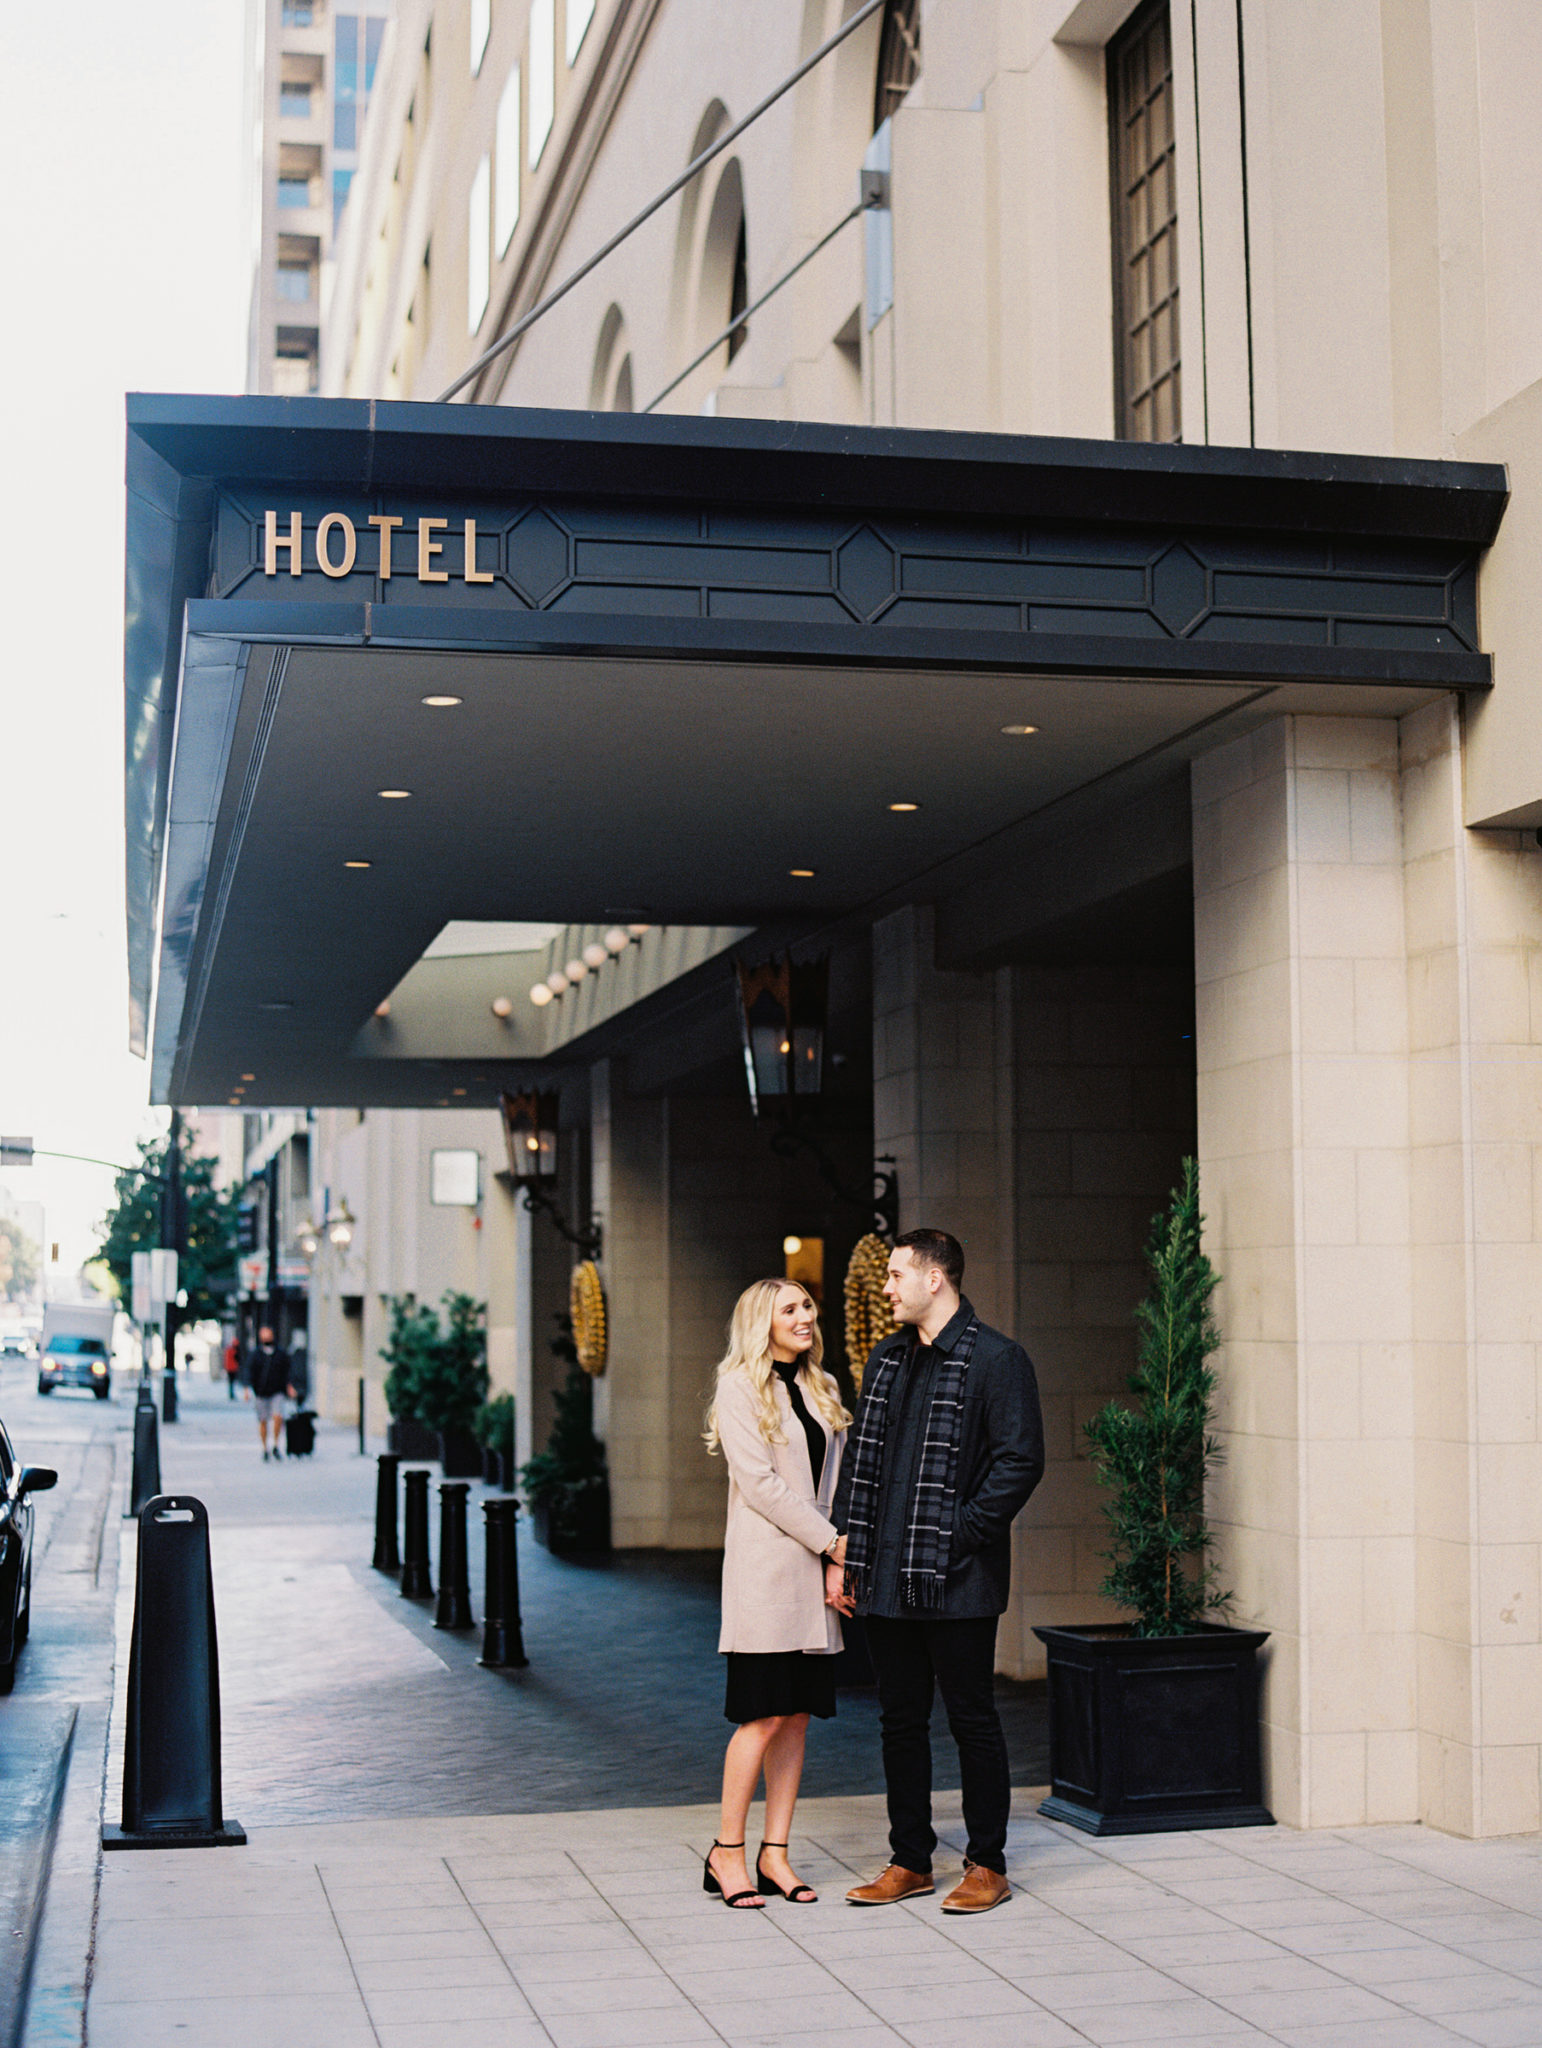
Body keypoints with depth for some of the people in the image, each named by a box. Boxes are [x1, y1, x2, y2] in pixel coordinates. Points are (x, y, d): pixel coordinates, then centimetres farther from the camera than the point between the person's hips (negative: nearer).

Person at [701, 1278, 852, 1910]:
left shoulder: (822, 1389, 16)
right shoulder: (739, 1388, -5)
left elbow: (836, 1479, 14)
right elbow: (759, 1482, -12)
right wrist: (831, 1542, -12)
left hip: (815, 1570, 6)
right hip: (764, 1566, -6)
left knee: (797, 1714, 5)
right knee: (764, 1716, -7)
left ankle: (775, 1854, 11)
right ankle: (726, 1853, 4)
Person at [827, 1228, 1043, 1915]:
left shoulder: (995, 1359, -8)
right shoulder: (887, 1361, 14)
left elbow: (1020, 1462, -12)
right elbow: (859, 1461, 17)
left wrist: (961, 1536, -14)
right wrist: (843, 1553, 10)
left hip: (956, 1579, -7)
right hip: (885, 1577, 7)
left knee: (972, 1719, 2)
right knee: (899, 1720, 12)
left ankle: (987, 1865, 13)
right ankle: (910, 1860, 22)